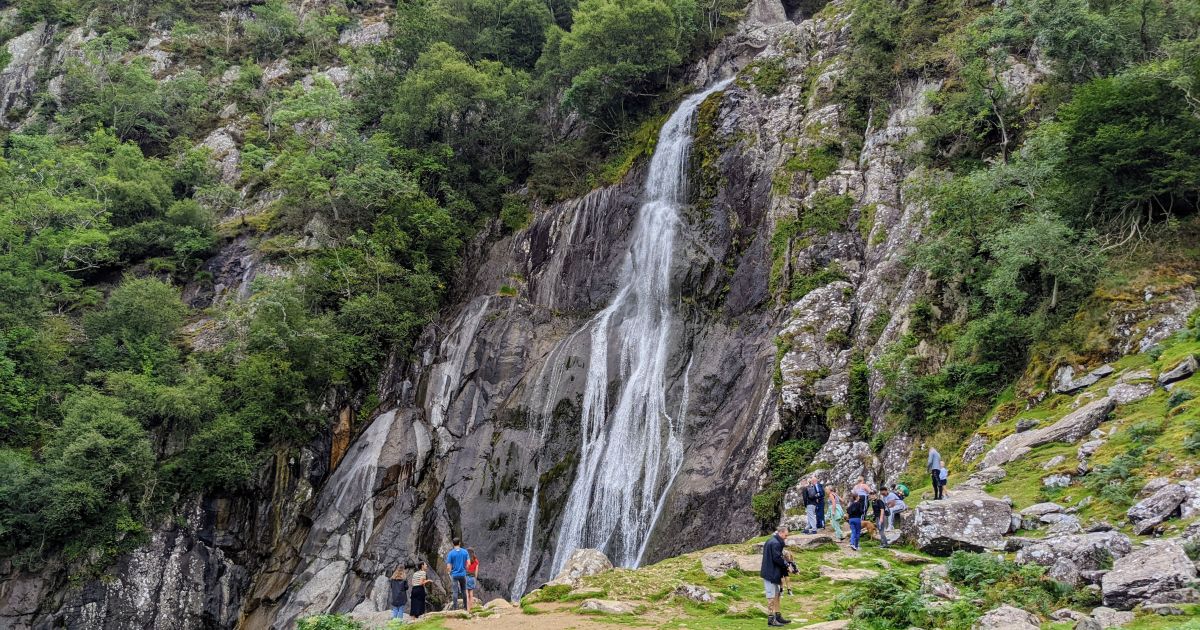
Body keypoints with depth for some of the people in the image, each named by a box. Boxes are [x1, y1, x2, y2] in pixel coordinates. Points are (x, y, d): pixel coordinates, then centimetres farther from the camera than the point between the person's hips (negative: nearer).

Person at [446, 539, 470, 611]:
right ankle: (465, 606, 19)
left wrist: (448, 572, 12)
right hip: (463, 574, 2)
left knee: (455, 591, 1)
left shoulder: (450, 553, -6)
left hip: (454, 575, -2)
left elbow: (448, 566, -8)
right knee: (464, 590, 13)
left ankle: (455, 607, 0)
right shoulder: (465, 552, -1)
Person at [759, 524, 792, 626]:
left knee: (776, 595, 17)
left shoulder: (770, 541, 14)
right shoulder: (775, 543, -19)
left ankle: (777, 616, 24)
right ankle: (771, 619, 0)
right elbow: (777, 558, -22)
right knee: (772, 596, -5)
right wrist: (786, 564, -8)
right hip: (771, 574, -10)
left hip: (772, 573, 10)